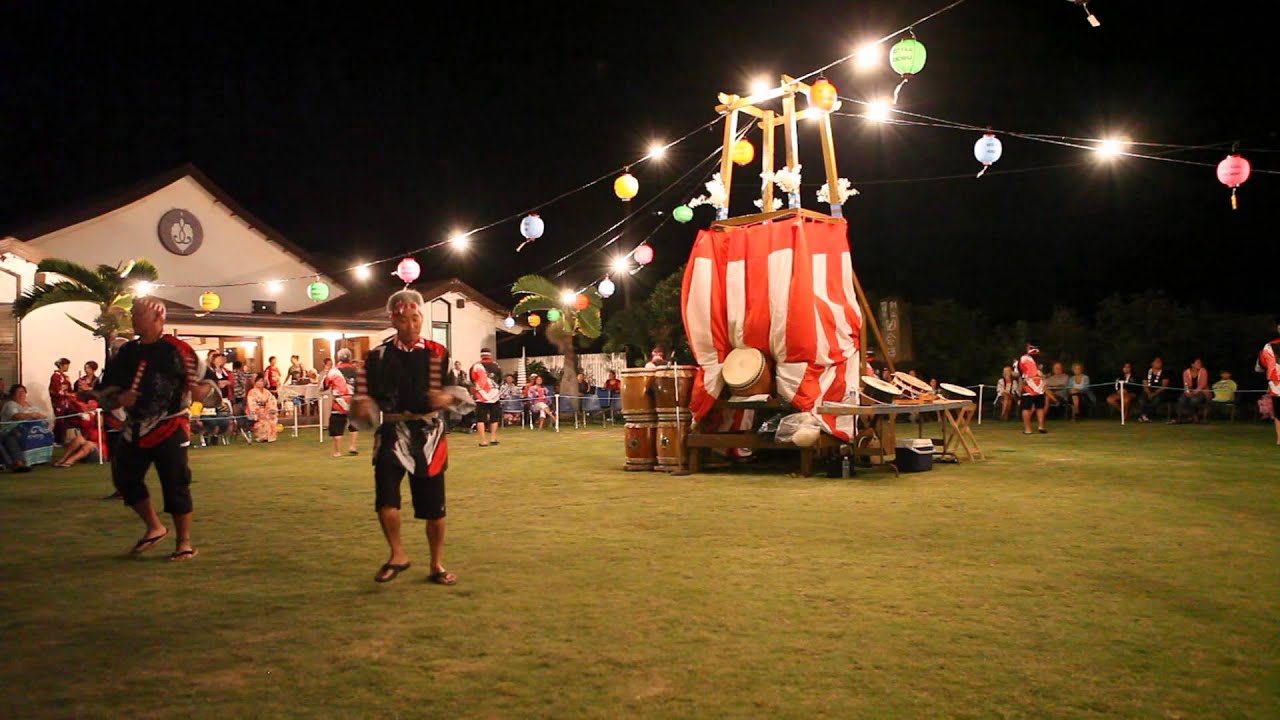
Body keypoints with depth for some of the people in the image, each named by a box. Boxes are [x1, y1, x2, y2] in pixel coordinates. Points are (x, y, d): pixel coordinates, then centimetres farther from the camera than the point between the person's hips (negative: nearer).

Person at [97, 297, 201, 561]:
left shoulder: (177, 350, -9)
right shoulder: (126, 352, 9)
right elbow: (105, 392, 12)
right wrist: (118, 399, -8)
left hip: (170, 428, -6)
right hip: (136, 428, 7)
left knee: (175, 485, -5)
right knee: (125, 479, 9)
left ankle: (184, 543, 9)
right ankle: (154, 527, 29)